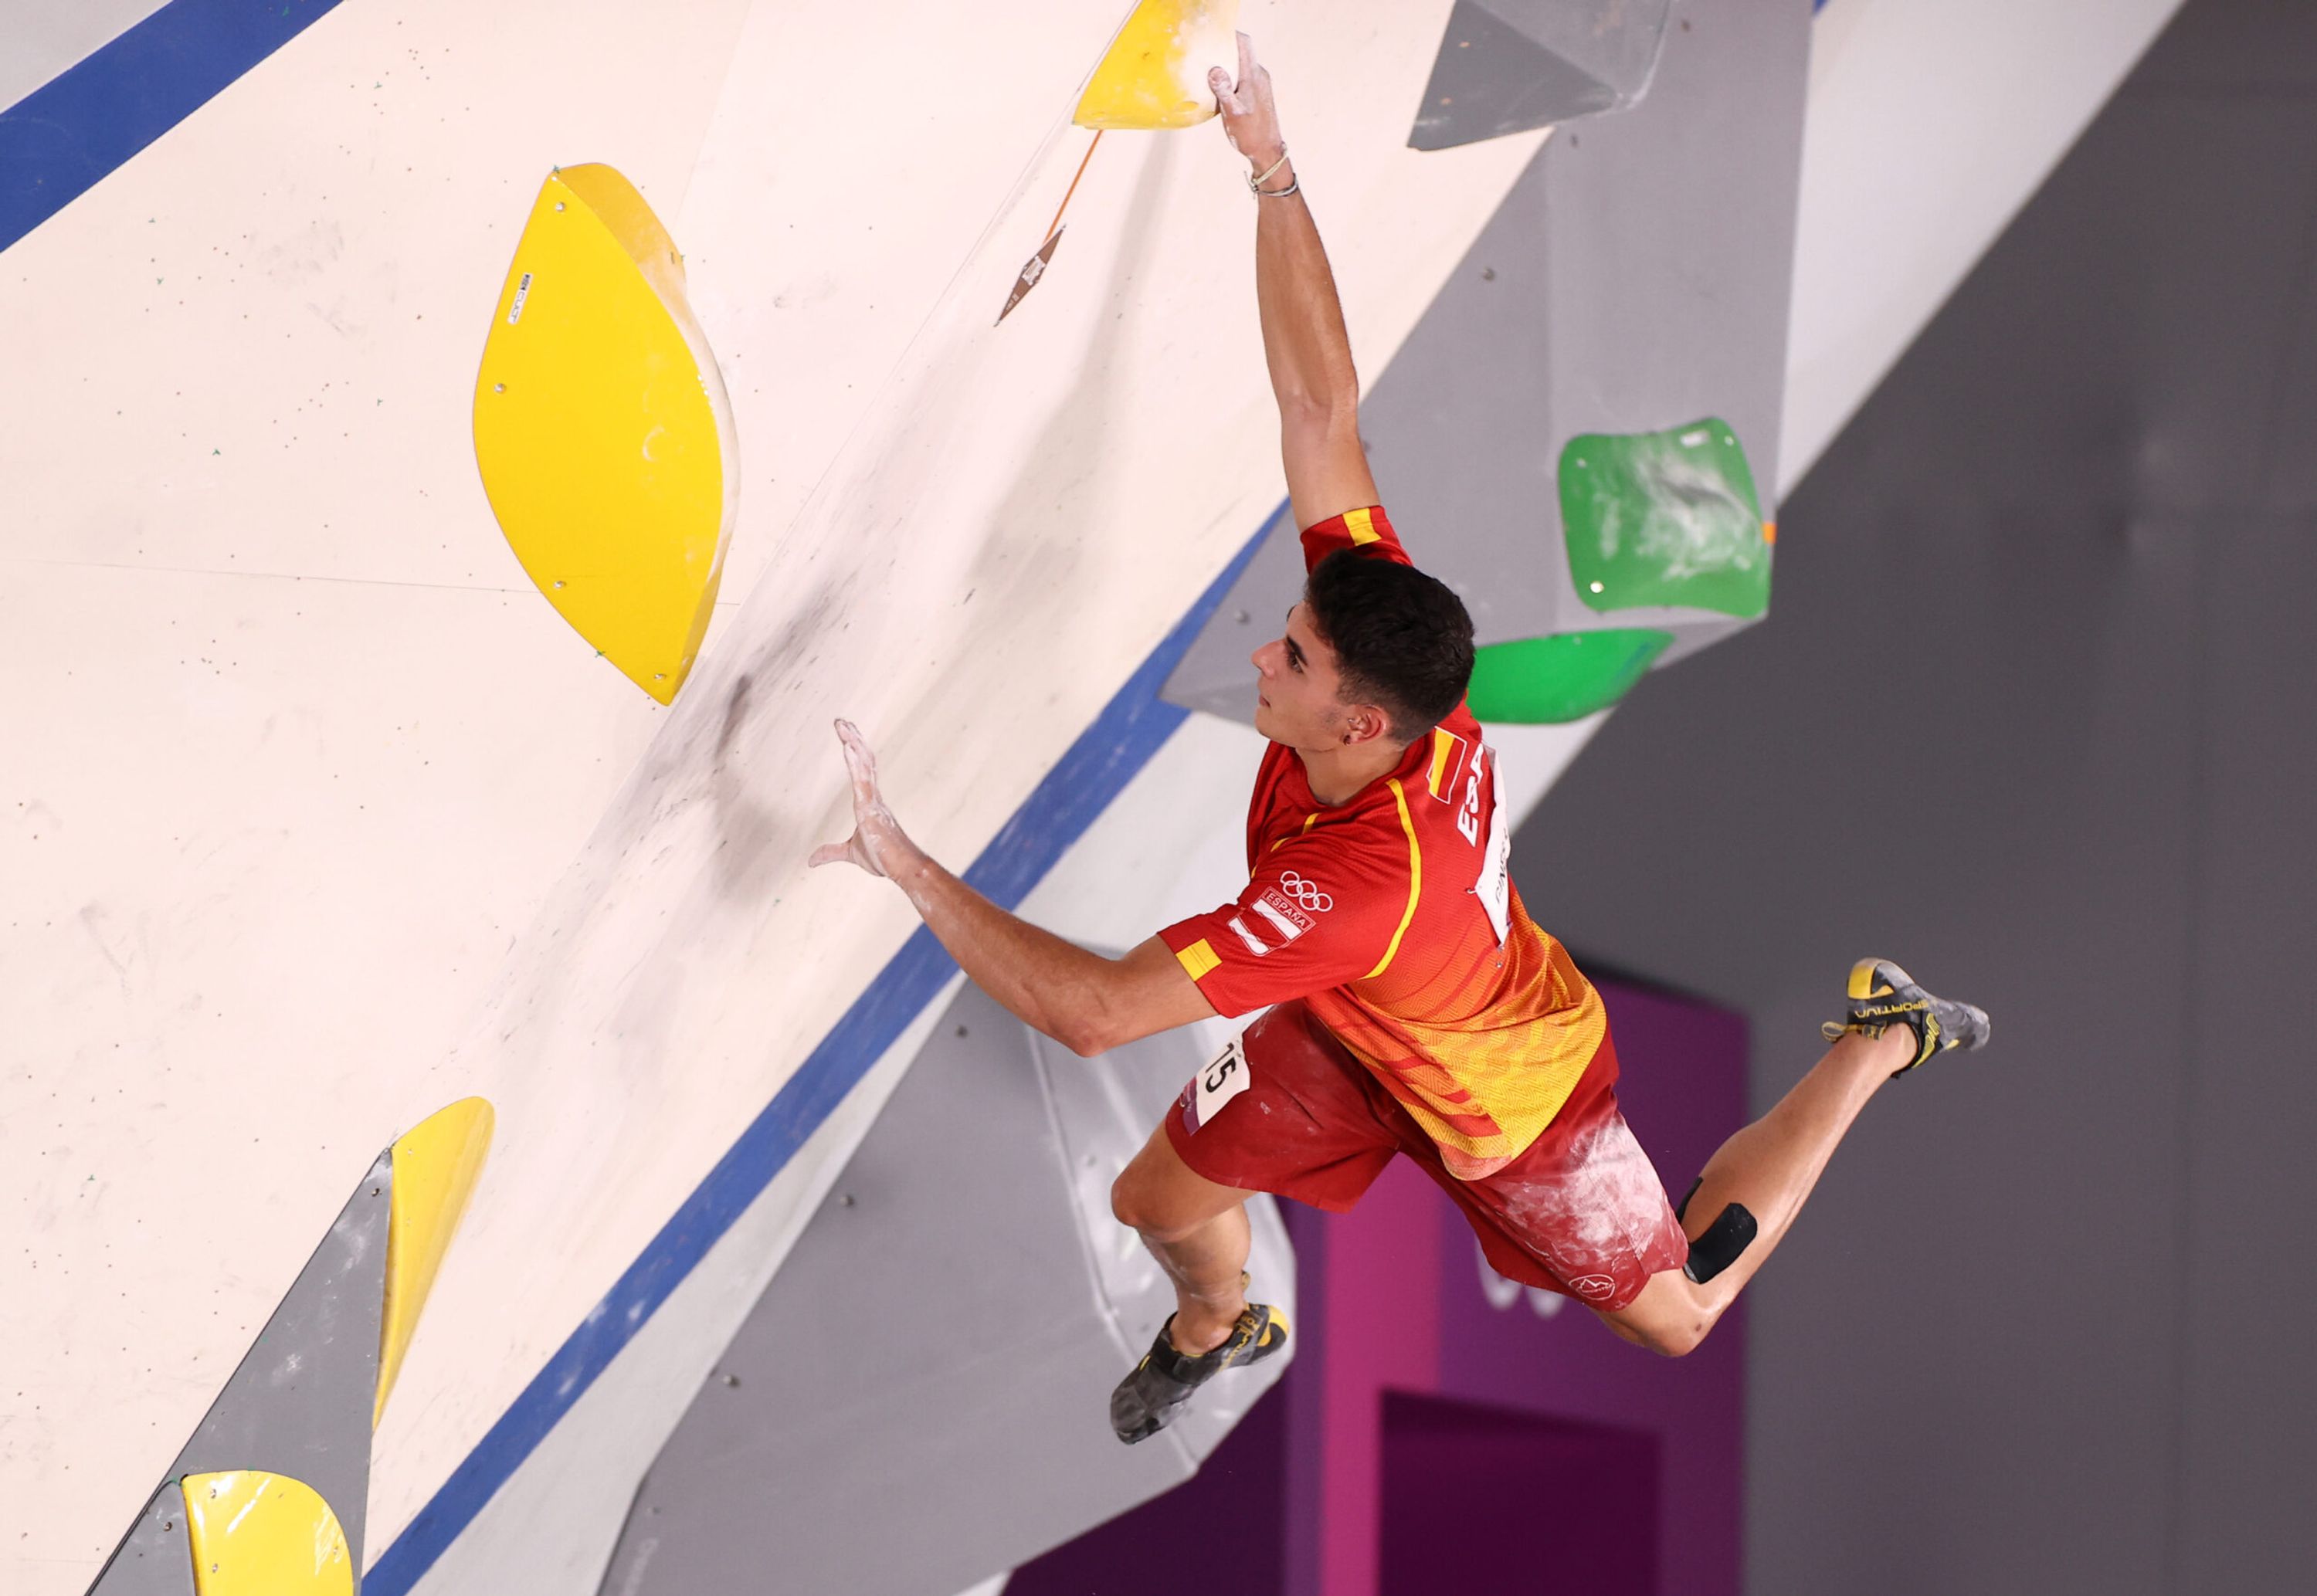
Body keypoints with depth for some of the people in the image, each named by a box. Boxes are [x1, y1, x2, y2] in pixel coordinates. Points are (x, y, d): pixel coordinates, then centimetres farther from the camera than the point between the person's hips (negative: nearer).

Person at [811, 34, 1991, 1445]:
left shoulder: (1349, 886, -51)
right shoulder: (1380, 602, -33)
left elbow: (1091, 1010, -55)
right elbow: (1321, 402, -29)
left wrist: (904, 864, -53)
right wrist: (1272, 170, -33)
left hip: (1503, 1098, -6)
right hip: (1356, 1027, 6)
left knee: (1677, 1315, 18)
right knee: (1163, 1200, 11)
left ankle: (1879, 1045, 31)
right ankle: (1221, 1328, 48)